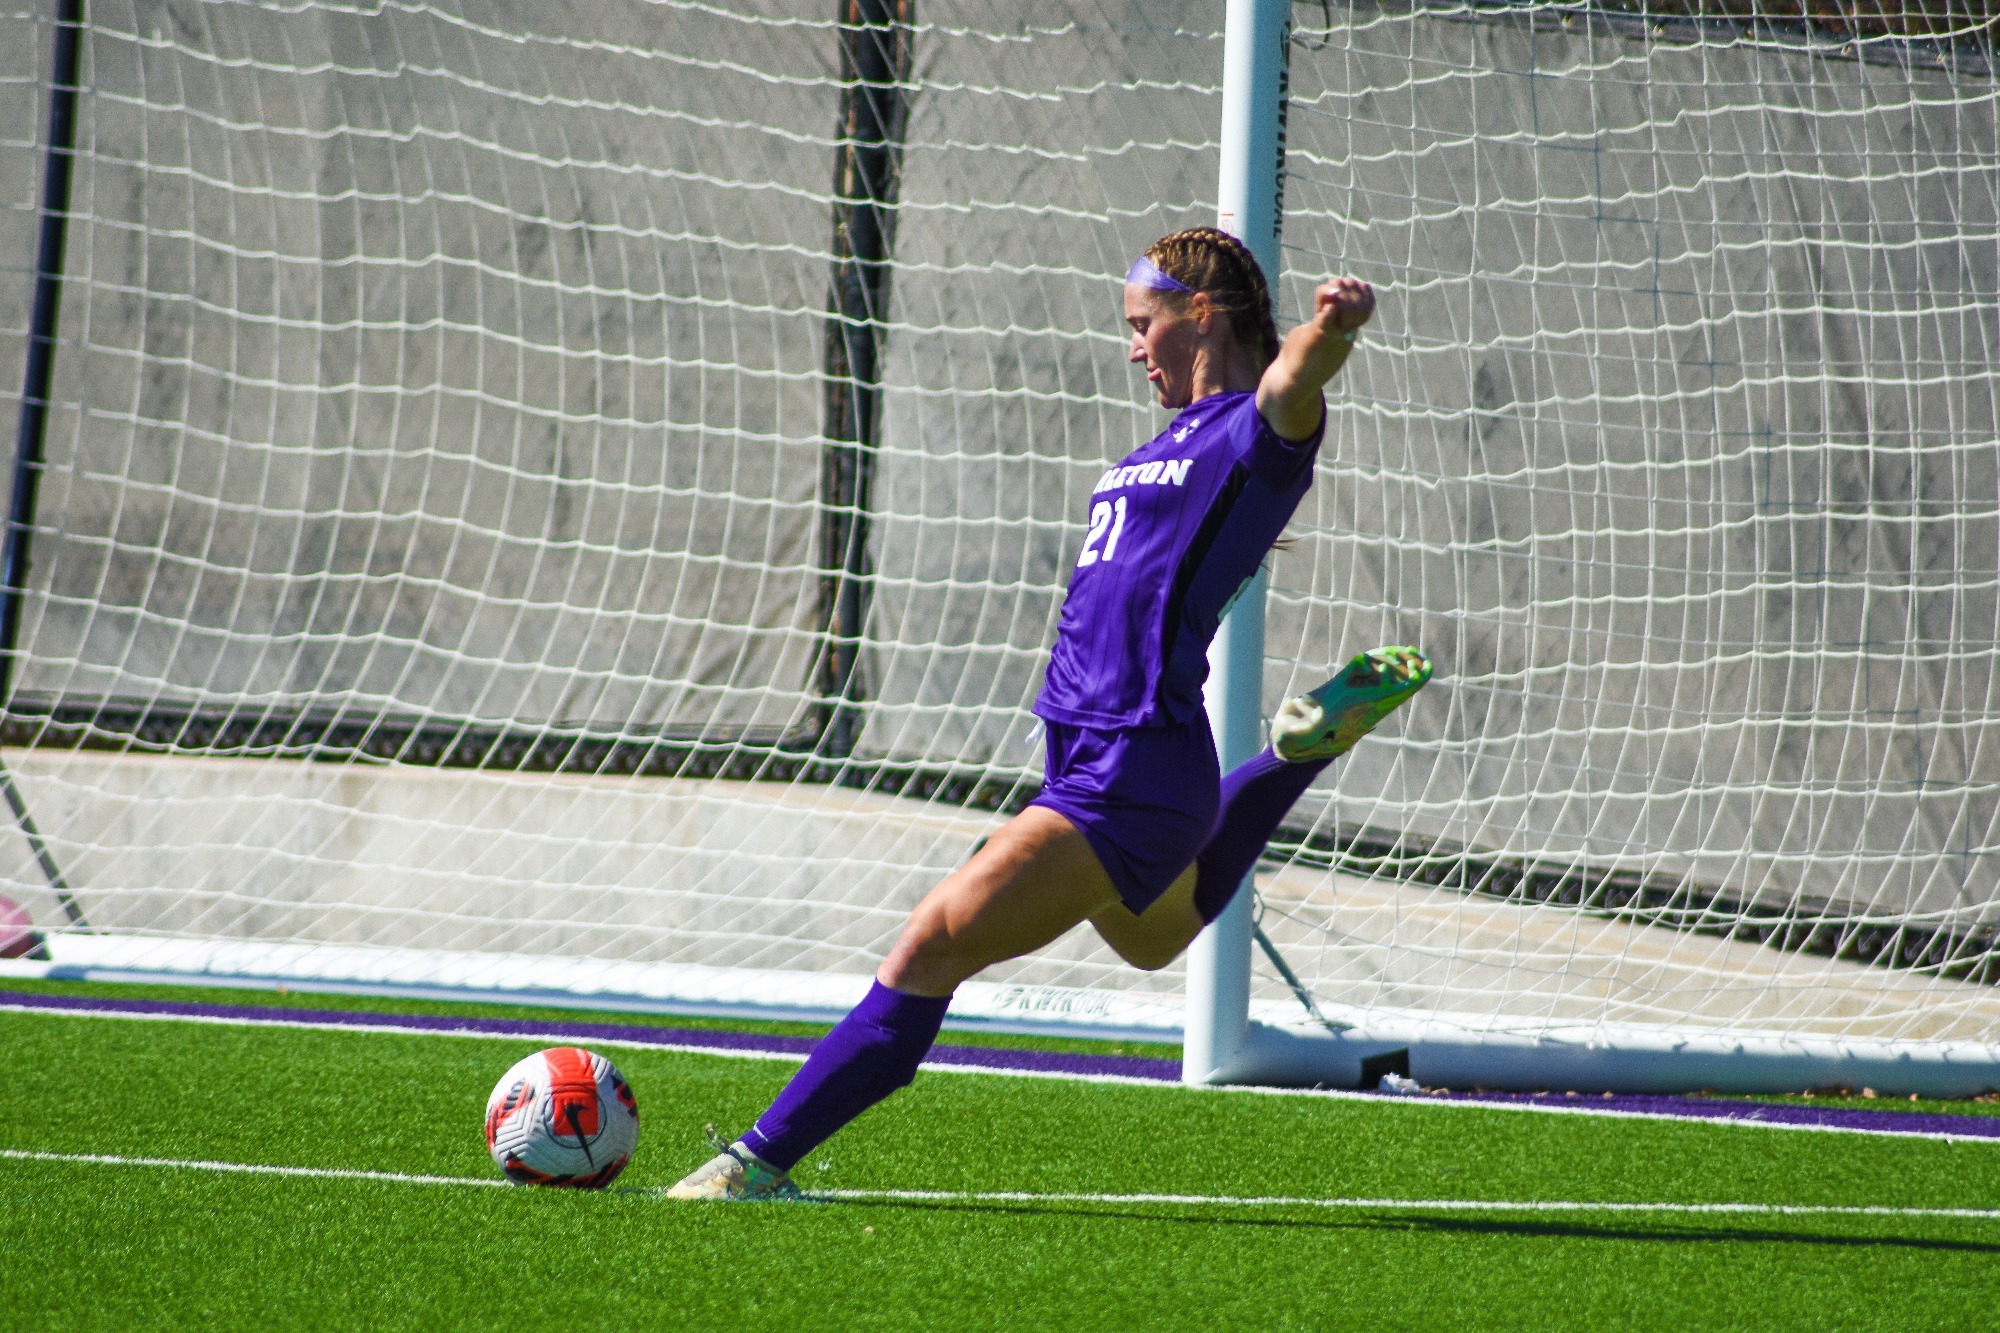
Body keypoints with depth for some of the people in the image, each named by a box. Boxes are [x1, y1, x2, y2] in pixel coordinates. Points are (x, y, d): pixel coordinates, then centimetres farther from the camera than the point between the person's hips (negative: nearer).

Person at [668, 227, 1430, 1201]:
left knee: (932, 948, -17)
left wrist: (1332, 327, -52)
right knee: (1156, 938, 38)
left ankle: (763, 1159, -16)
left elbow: (1292, 386, -35)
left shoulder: (1252, 430, -9)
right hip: (1084, 761, 10)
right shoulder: (1174, 444, 17)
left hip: (1131, 780, -10)